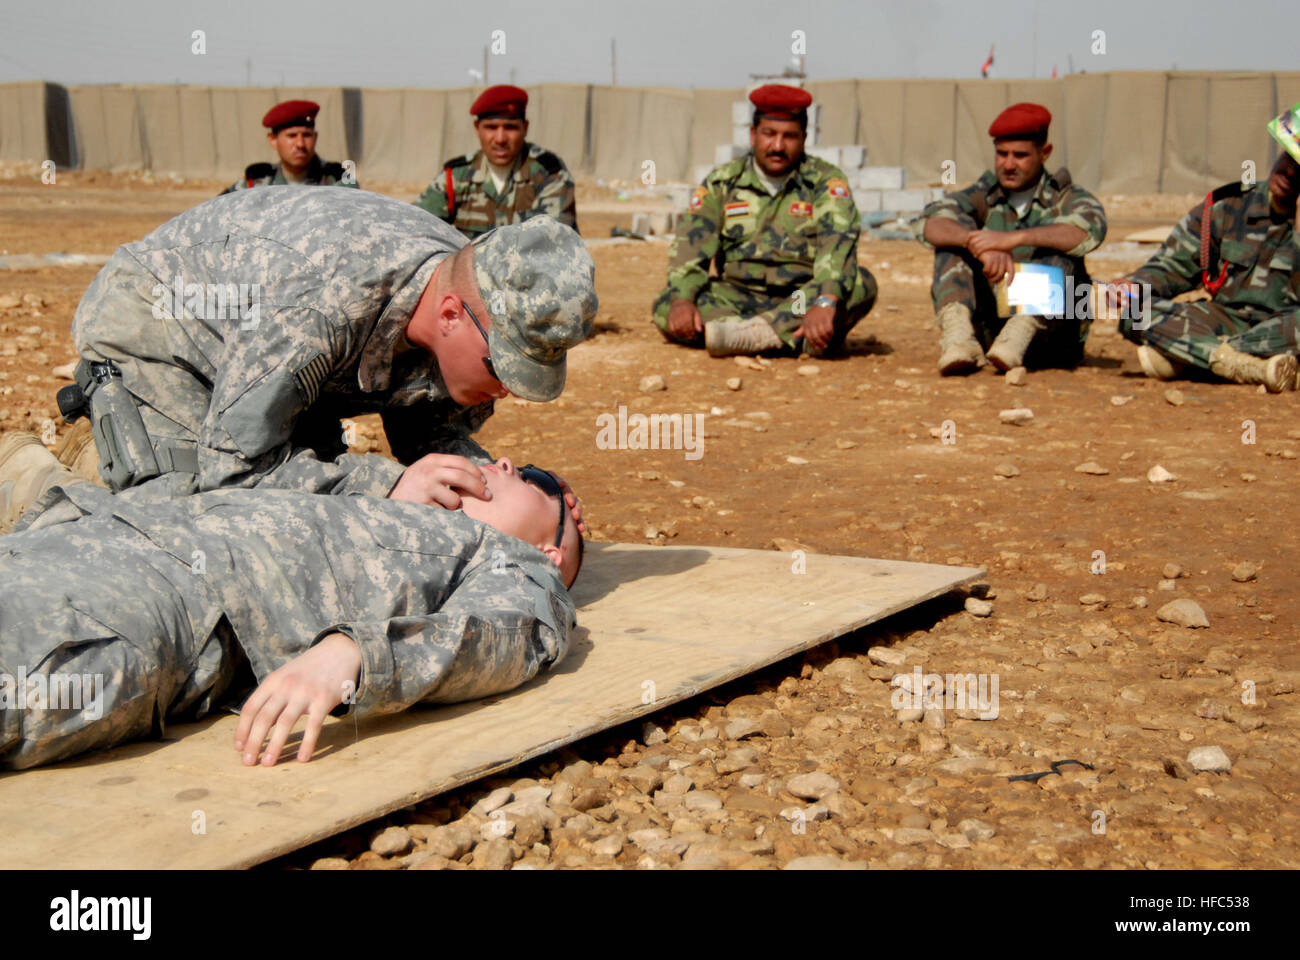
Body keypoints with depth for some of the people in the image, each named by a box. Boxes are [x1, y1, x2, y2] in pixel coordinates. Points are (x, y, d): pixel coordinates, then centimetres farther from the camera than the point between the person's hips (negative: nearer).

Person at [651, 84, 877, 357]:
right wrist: (682, 299, -23)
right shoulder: (722, 181, 7)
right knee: (665, 307, -23)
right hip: (735, 300, 1)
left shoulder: (825, 181, -1)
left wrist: (824, 302, -36)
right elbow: (692, 240, -3)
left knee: (861, 283, -29)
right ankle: (796, 339, -33)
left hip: (802, 301, -1)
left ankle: (745, 334, -36)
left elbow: (838, 242, -17)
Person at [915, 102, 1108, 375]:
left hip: (1050, 339, -2)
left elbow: (1089, 231, -23)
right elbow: (928, 224, -11)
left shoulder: (1064, 196, 2)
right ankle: (958, 331, -31)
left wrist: (1014, 238, -35)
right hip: (988, 329, 2)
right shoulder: (984, 195, 9)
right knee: (957, 233, -10)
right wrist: (980, 244, -31)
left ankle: (1020, 333, -44)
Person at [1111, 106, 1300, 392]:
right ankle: (1250, 365, -36)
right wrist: (1134, 284, -9)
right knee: (1135, 315, -20)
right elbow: (1174, 264, 10)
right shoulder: (1230, 205, 4)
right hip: (1225, 320, 4)